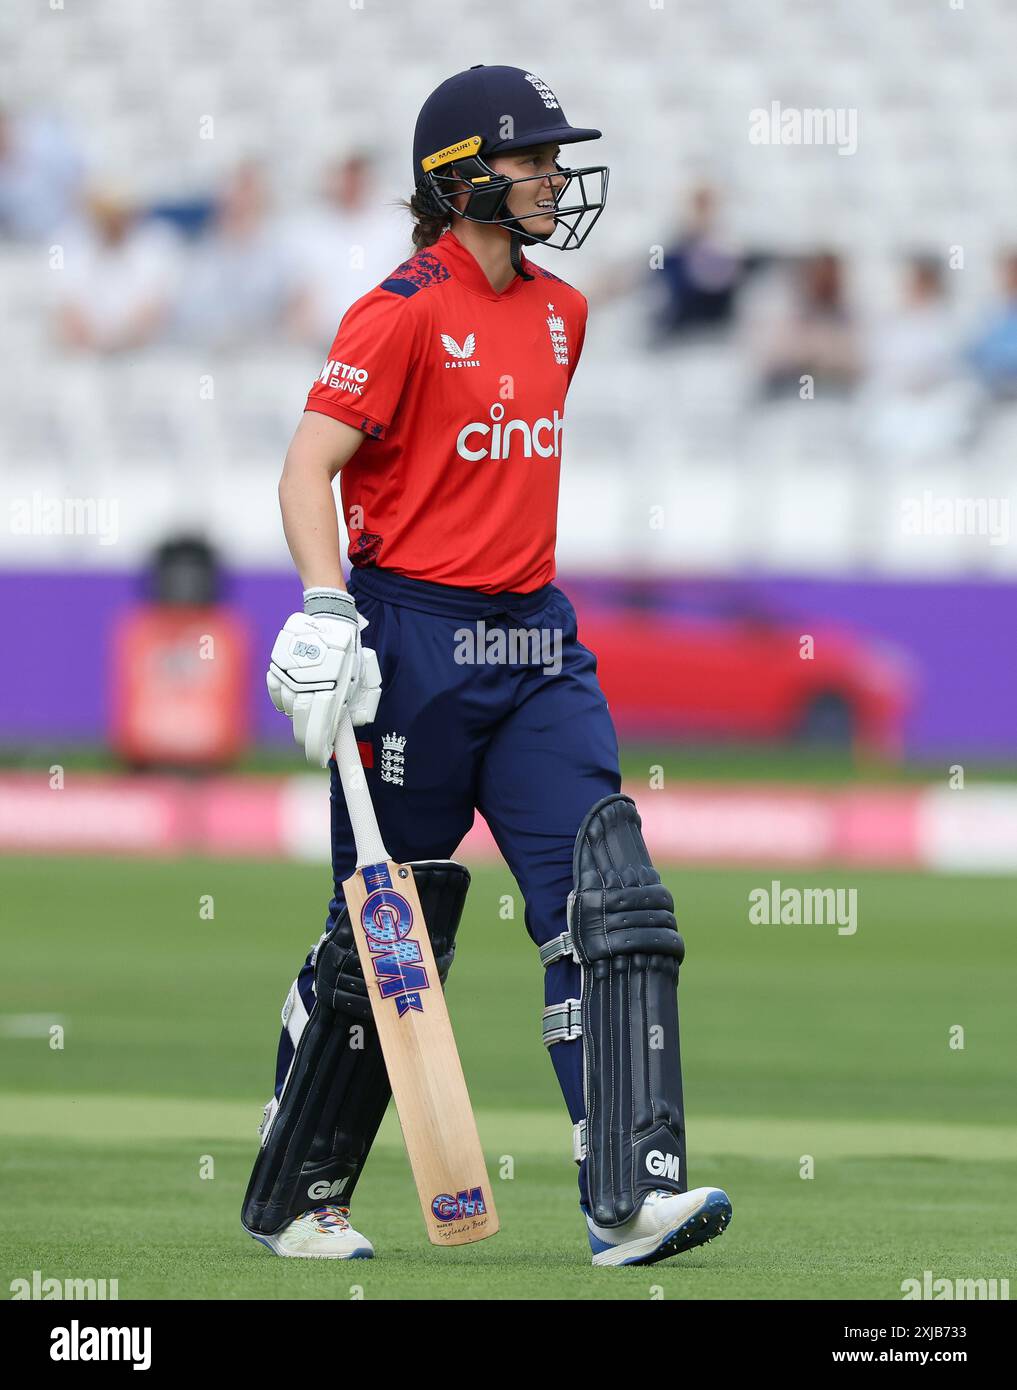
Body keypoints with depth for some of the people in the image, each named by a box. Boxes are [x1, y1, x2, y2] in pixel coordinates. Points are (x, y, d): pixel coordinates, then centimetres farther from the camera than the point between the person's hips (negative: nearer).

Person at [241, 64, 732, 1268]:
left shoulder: (560, 312, 12)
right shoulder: (406, 310, -11)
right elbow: (309, 467, -18)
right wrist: (326, 612, -30)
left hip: (535, 644, 6)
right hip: (415, 644, -6)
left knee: (612, 900, -10)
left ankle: (632, 1198, -16)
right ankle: (290, 1201, 21)